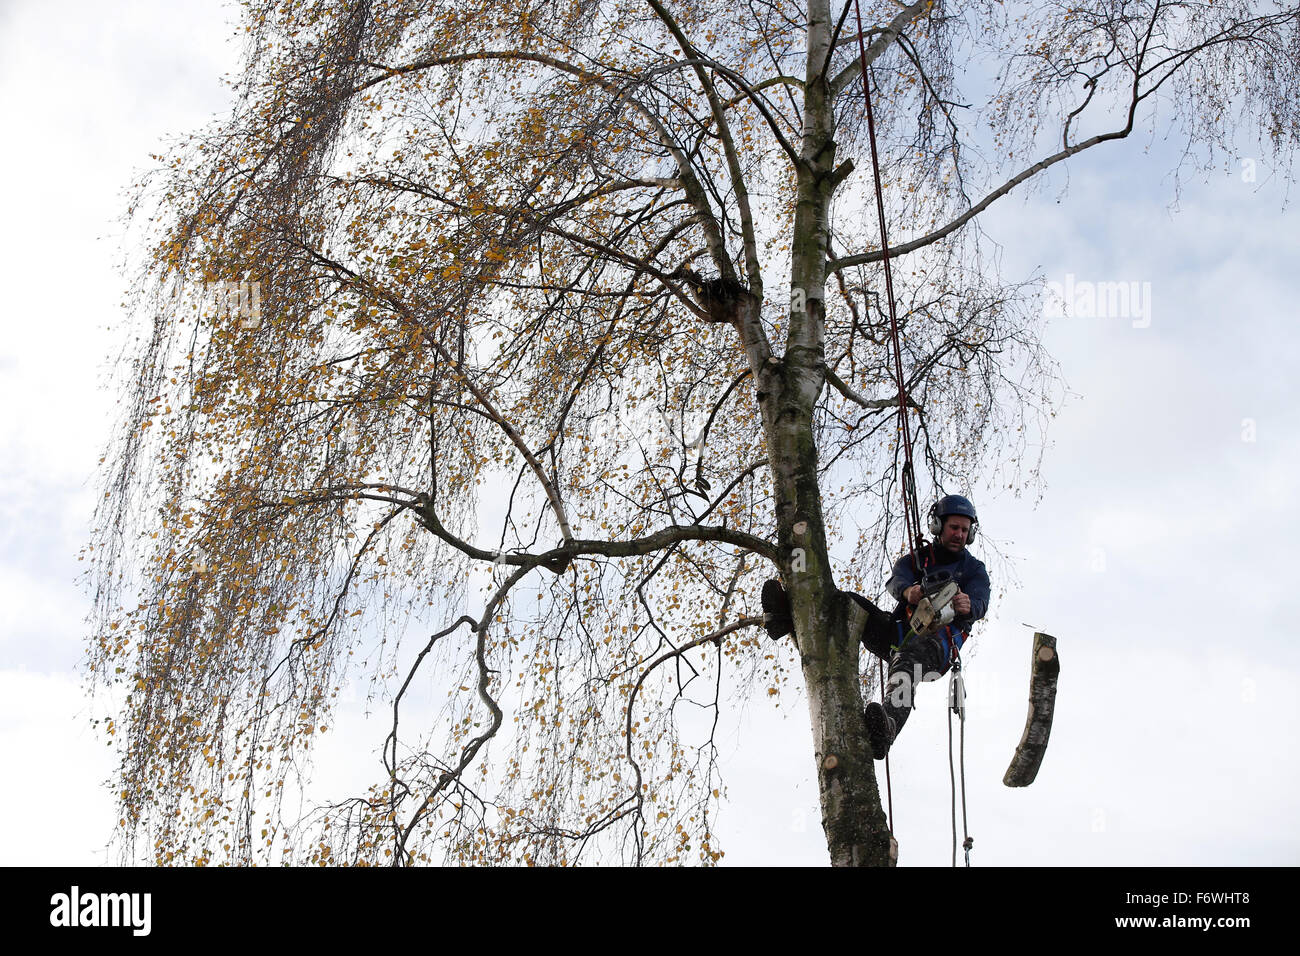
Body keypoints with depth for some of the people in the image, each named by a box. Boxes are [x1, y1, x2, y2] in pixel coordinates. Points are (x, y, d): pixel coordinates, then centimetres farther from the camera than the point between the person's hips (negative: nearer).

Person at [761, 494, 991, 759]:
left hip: (937, 646, -5)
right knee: (852, 605, -19)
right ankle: (788, 616, -43)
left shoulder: (974, 569, 15)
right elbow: (895, 581, -3)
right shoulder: (914, 559, 21)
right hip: (900, 634, 5)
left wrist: (967, 607, -33)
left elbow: (980, 605, -6)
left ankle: (887, 726, -72)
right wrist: (908, 591, -30)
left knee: (908, 657, -41)